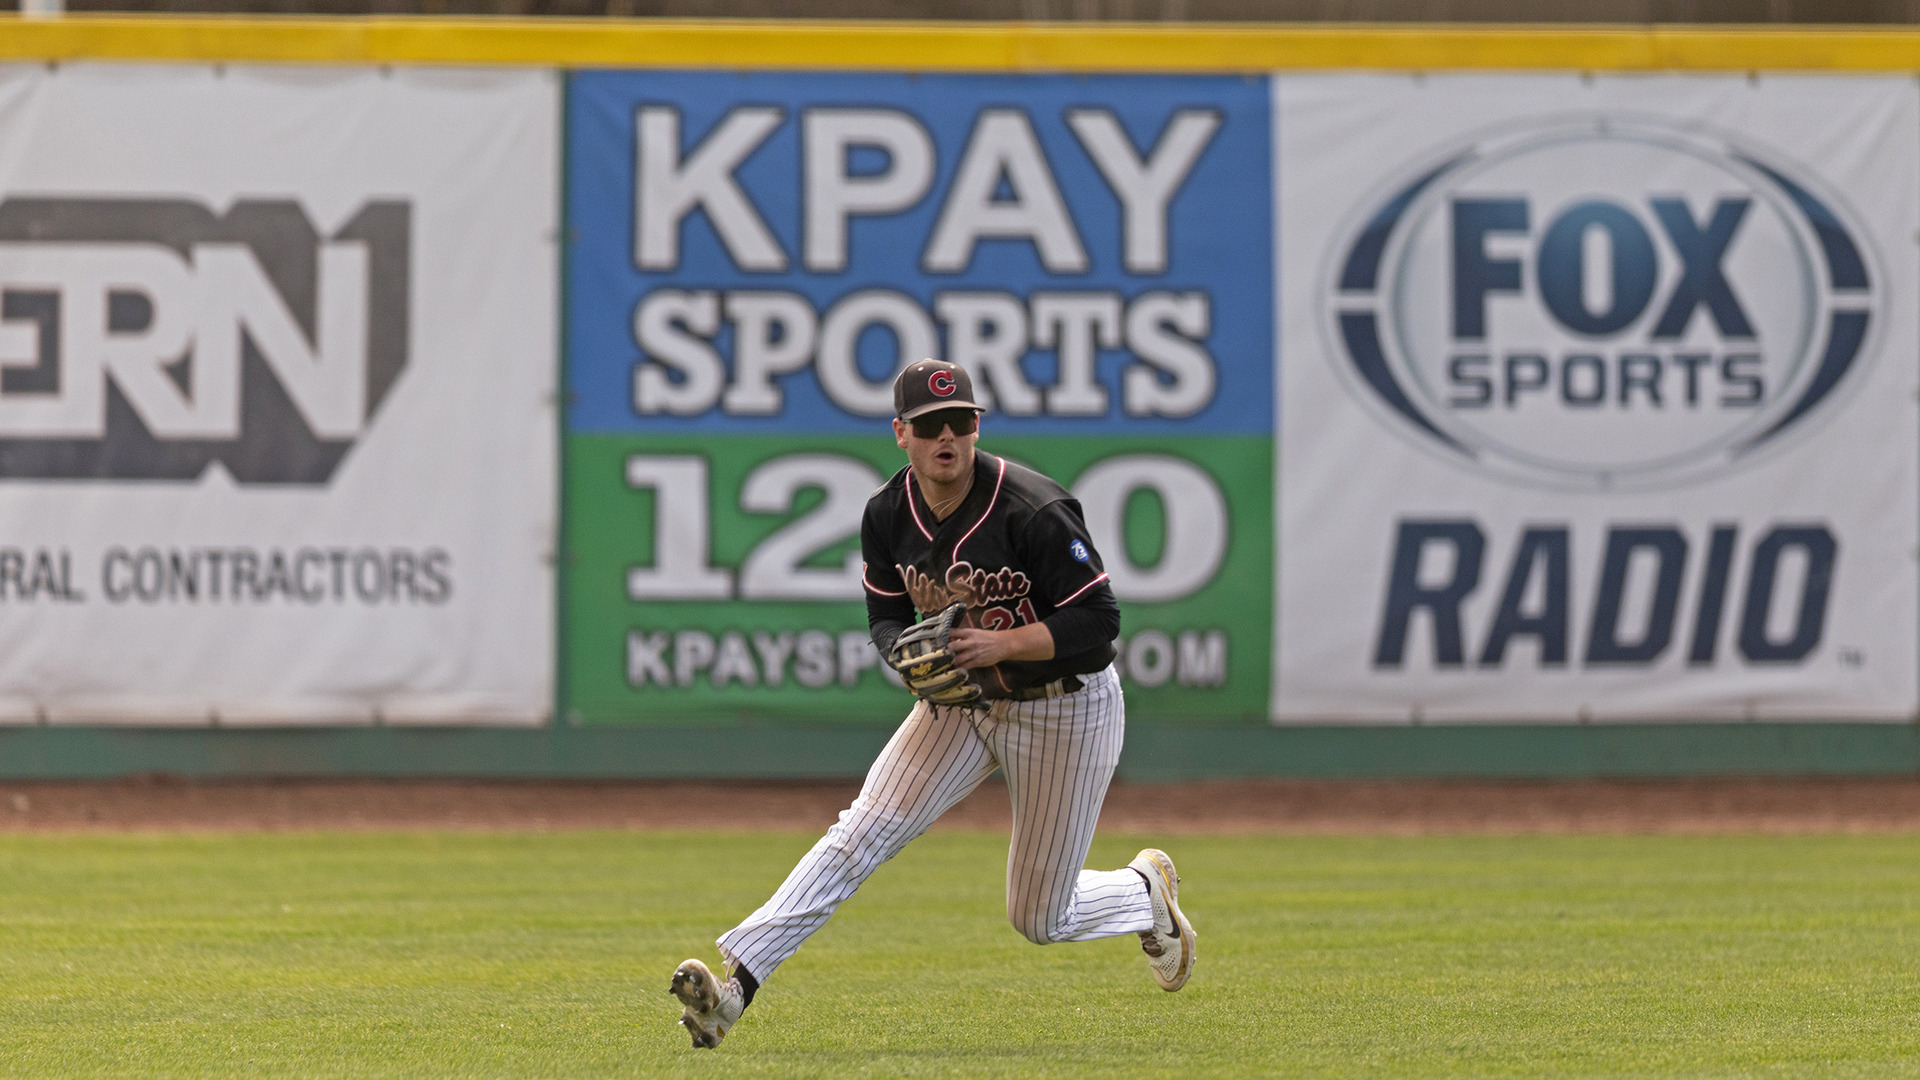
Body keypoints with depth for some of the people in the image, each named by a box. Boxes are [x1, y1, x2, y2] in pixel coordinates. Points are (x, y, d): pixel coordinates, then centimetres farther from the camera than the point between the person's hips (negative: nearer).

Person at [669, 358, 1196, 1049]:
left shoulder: (1034, 512, -25)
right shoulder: (888, 514, -8)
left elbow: (1098, 620, -21)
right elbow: (887, 617, 5)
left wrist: (1003, 642, -32)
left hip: (1064, 712, -4)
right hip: (960, 699, 4)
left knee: (1040, 919, 4)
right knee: (858, 836, -15)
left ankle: (1146, 892, 38)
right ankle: (736, 986, -23)